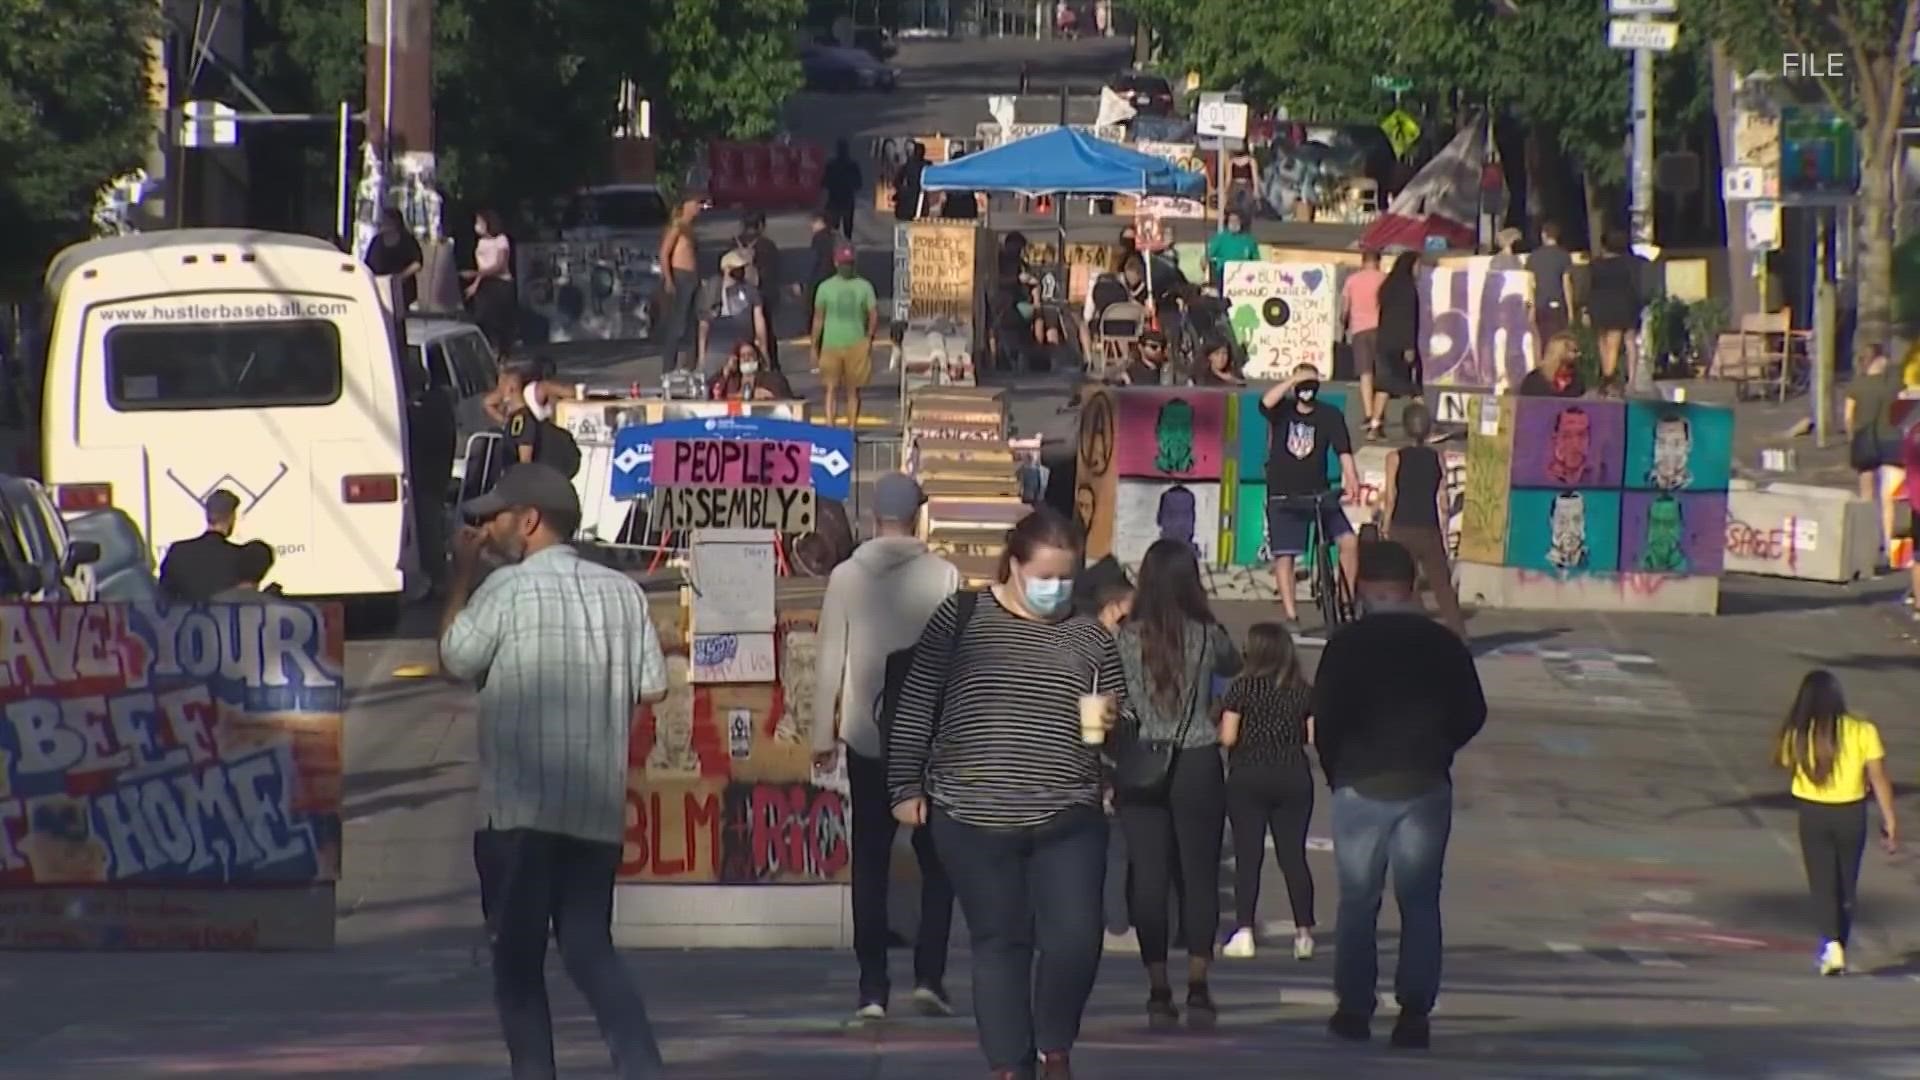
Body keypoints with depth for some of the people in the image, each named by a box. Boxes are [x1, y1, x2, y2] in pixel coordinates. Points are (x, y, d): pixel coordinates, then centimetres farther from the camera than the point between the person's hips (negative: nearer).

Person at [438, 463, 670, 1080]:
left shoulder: (509, 588, -8)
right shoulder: (621, 591, 6)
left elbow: (456, 660, 1)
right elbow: (652, 688, 6)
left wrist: (462, 575, 10)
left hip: (517, 813, -5)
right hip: (599, 811, 5)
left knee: (518, 958, 5)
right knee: (591, 949, 8)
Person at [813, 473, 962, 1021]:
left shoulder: (846, 577, -1)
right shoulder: (943, 576, -5)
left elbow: (830, 661, 0)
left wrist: (824, 734, 8)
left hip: (866, 734, 1)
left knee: (870, 863, 5)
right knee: (936, 860, 8)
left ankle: (873, 987, 2)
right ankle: (929, 975, -4)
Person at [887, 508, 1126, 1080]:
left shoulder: (1091, 637, 7)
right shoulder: (961, 619, 1)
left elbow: (1122, 730, 14)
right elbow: (916, 706, 4)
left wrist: (1111, 723, -9)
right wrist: (907, 786, 1)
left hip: (1067, 819, 1)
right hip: (974, 818, -1)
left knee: (1075, 941, -9)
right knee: (999, 944, 5)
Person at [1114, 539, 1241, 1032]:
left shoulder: (1125, 639, -4)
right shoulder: (1207, 636, -4)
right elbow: (1235, 666, 17)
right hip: (1198, 764, 0)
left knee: (1148, 877, 4)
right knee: (1199, 875, 6)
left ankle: (1159, 991, 1)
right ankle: (1198, 987, -1)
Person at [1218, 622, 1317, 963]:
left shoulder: (1243, 688, -8)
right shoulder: (1304, 691, 1)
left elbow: (1227, 737, -11)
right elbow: (1314, 738, 1)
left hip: (1248, 779, -3)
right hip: (1294, 778, 3)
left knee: (1248, 856, 0)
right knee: (1293, 855, 7)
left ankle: (1244, 932, -5)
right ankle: (1304, 931, 3)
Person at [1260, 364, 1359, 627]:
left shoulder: (1330, 416, -2)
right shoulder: (1282, 410, -3)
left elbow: (1344, 452, -13)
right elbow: (1266, 402, -26)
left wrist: (1352, 483, -28)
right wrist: (1293, 380, -33)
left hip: (1319, 494, 1)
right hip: (1284, 496, -1)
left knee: (1349, 540, -13)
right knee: (1284, 556, -4)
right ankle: (1291, 616, 2)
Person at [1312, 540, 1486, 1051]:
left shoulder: (1346, 645, -7)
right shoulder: (1444, 644, 1)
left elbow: (1325, 720, -8)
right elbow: (1472, 714, 5)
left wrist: (1336, 770, 9)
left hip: (1360, 785, -2)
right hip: (1427, 787, 2)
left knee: (1357, 903, 7)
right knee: (1420, 903, 4)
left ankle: (1354, 1009, 6)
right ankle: (1414, 1011, -5)